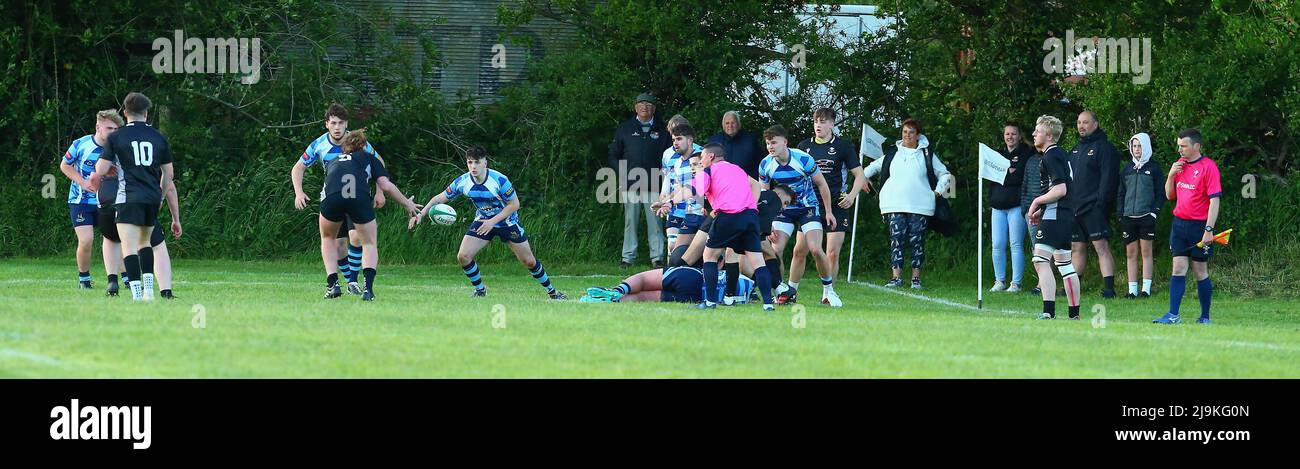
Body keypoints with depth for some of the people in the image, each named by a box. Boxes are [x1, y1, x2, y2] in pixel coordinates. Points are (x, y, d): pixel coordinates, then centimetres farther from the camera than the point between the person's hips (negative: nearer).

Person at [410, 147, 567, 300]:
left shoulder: (499, 180, -28)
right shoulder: (463, 182, -16)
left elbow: (514, 204, -19)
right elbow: (440, 198, -6)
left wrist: (492, 221, -24)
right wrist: (420, 214, -16)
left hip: (507, 222, -3)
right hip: (483, 221, 3)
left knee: (529, 262, 0)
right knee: (463, 256, -14)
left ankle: (551, 291, 20)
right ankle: (480, 289, 7)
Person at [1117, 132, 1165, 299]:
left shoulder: (1154, 168, 2)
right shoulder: (1127, 168, 13)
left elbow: (1161, 193, 2)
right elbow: (1121, 193, 15)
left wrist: (1155, 212, -9)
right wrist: (1120, 215, 6)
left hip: (1146, 216, -4)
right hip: (1129, 217, 4)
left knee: (1146, 252, -3)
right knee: (1131, 254, 3)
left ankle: (1146, 289, -1)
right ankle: (1132, 289, 5)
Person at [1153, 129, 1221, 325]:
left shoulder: (1208, 167, -11)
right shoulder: (1180, 165, 11)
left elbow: (1214, 200, -15)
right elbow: (1170, 195, 18)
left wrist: (1209, 230, -21)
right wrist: (1171, 175, -1)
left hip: (1199, 226, -6)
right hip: (1179, 224, 6)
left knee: (1200, 272, 3)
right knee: (1178, 269, -2)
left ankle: (1205, 317, 13)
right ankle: (1173, 315, -6)